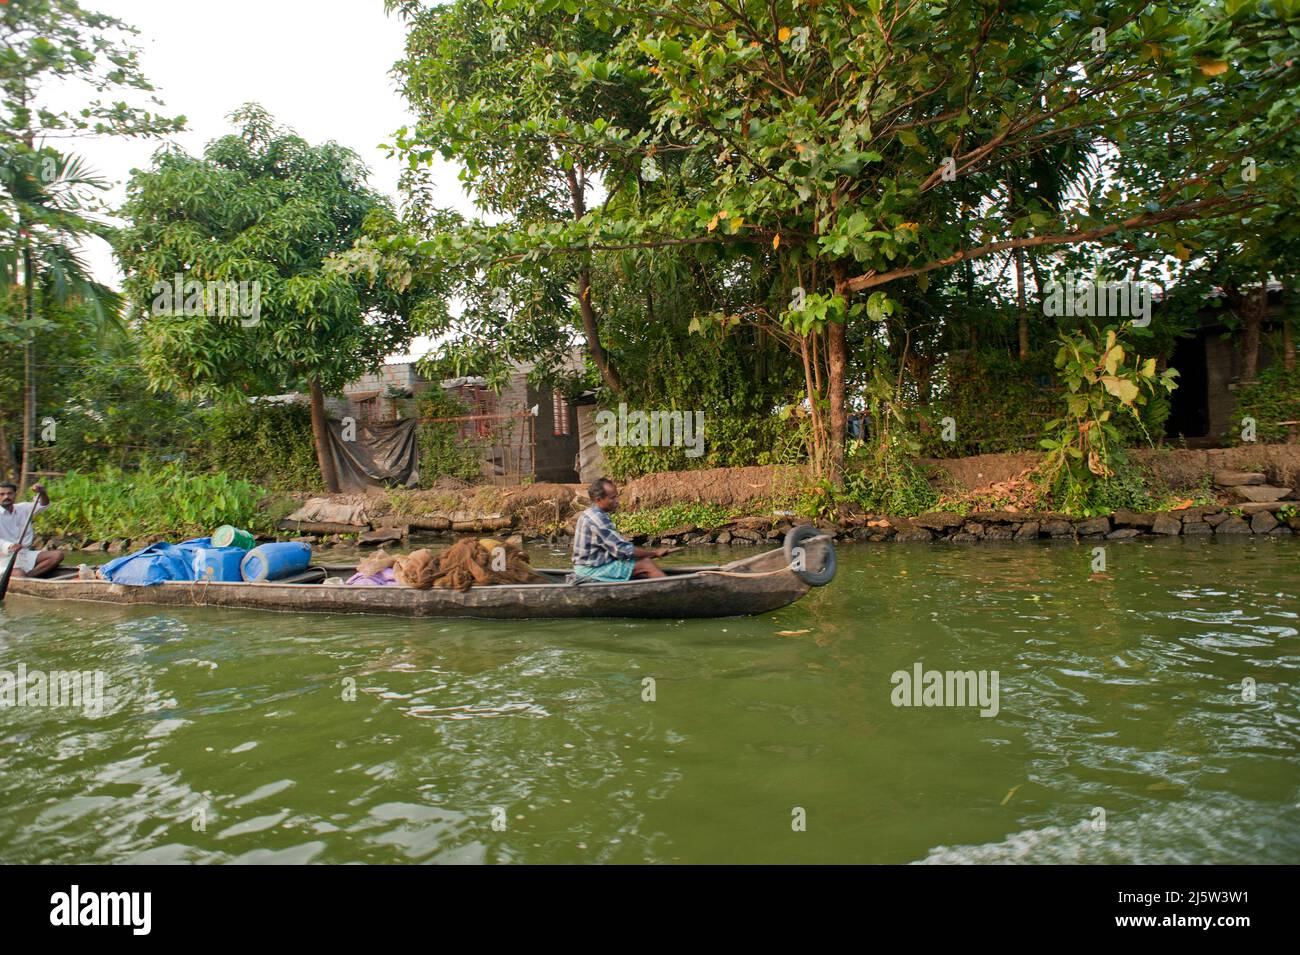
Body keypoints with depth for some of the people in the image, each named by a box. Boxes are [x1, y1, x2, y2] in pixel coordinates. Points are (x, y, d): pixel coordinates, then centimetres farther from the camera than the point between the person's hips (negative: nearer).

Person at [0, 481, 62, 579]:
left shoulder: (23, 508, 12)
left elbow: (44, 505, -4)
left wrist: (42, 492, -26)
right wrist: (9, 546, -40)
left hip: (25, 554, 6)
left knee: (57, 555, -16)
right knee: (19, 574, -35)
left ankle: (28, 575, -24)